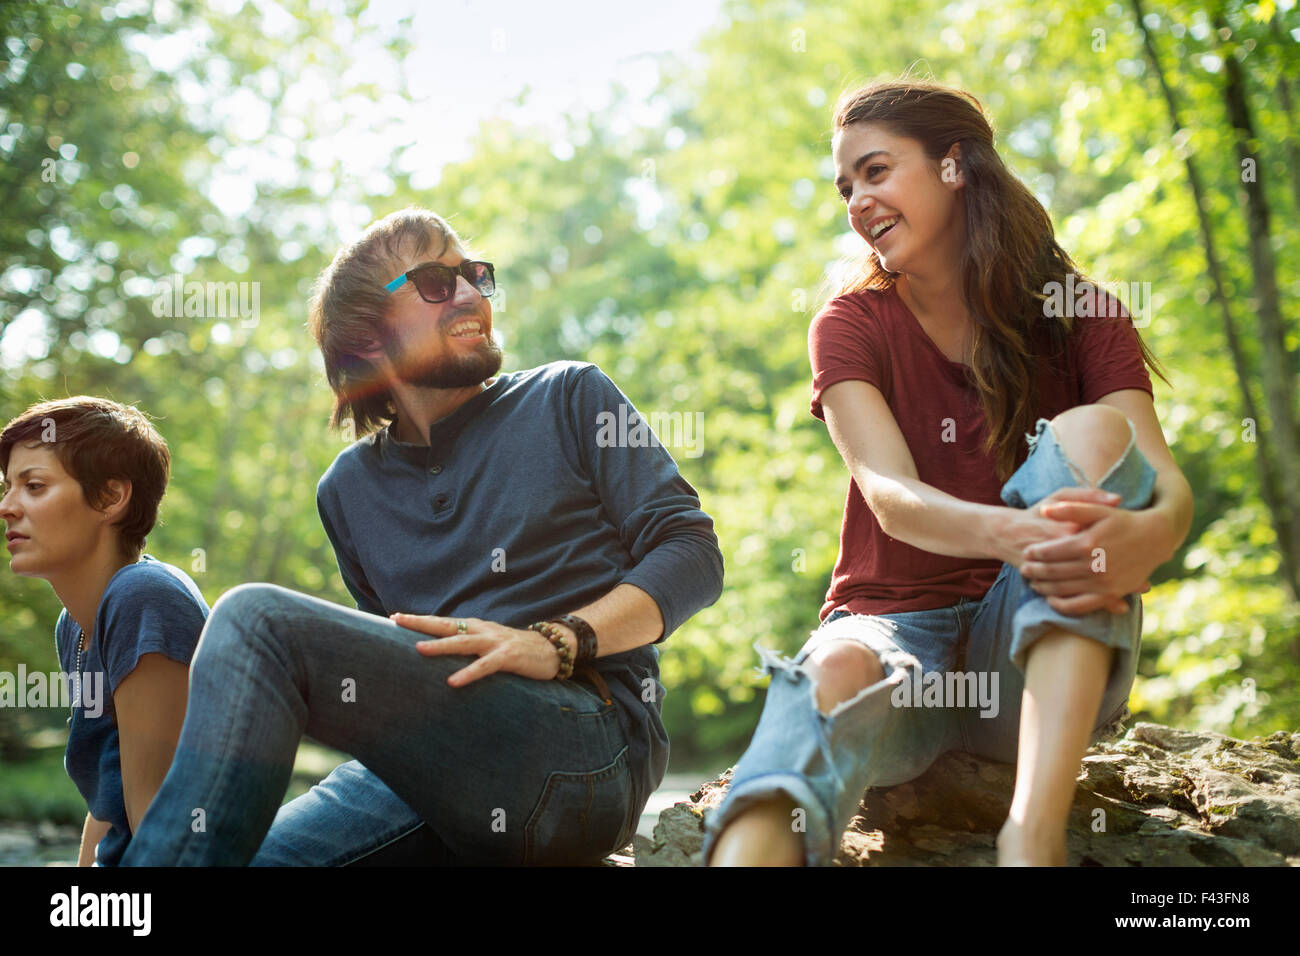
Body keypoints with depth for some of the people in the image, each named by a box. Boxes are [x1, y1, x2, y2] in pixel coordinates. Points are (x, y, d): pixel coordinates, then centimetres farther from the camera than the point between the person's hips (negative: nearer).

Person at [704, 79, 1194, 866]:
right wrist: (1014, 534, -37)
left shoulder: (1081, 320, 5)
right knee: (837, 675, -36)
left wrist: (1144, 536, -38)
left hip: (1043, 657, 1)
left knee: (1090, 433, -25)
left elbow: (1170, 488, -11)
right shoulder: (853, 326, 4)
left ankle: (1033, 833, -40)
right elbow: (891, 495, -15)